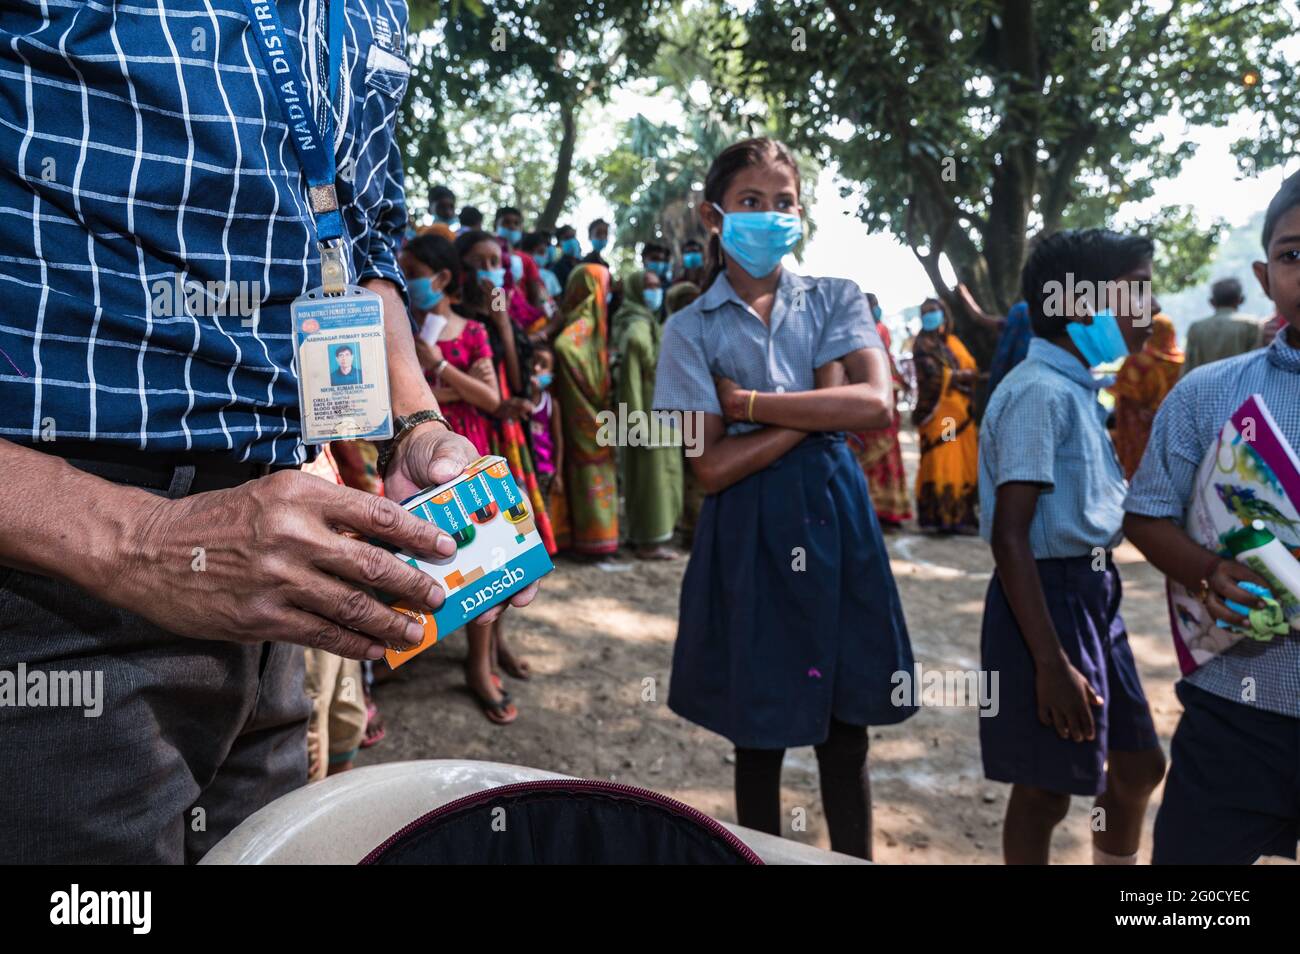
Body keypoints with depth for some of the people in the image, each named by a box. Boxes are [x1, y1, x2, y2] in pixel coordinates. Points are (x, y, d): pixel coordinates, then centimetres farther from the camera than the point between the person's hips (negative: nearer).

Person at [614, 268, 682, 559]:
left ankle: (640, 534, 24)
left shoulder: (646, 323, 16)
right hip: (650, 413, -10)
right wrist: (639, 419, -24)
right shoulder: (637, 328, -15)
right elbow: (632, 378, -20)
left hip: (657, 413, 10)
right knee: (652, 474, -4)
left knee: (648, 476, 15)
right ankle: (649, 541, 3)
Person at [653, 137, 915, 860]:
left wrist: (749, 402, -12)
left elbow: (875, 406, -12)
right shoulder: (692, 329, 1)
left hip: (834, 516, 1)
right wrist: (819, 408, -10)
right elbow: (713, 467, -8)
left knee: (846, 733, 9)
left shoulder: (836, 300, 6)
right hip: (751, 532, -1)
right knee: (760, 736, 10)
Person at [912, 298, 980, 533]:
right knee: (940, 462, -9)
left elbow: (970, 368, 19)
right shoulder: (923, 345, 0)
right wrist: (964, 376, -2)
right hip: (937, 411, -6)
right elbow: (935, 376, -10)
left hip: (960, 411, 6)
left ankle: (961, 514, 8)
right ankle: (939, 517, -6)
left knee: (964, 462, 3)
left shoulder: (952, 343, 21)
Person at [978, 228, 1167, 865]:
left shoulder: (1076, 386, 11)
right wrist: (1051, 663, -25)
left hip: (1093, 594, 10)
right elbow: (1010, 537, -24)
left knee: (1139, 765, 20)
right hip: (1049, 599, -9)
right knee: (1046, 790, 5)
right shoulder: (1040, 392, -19)